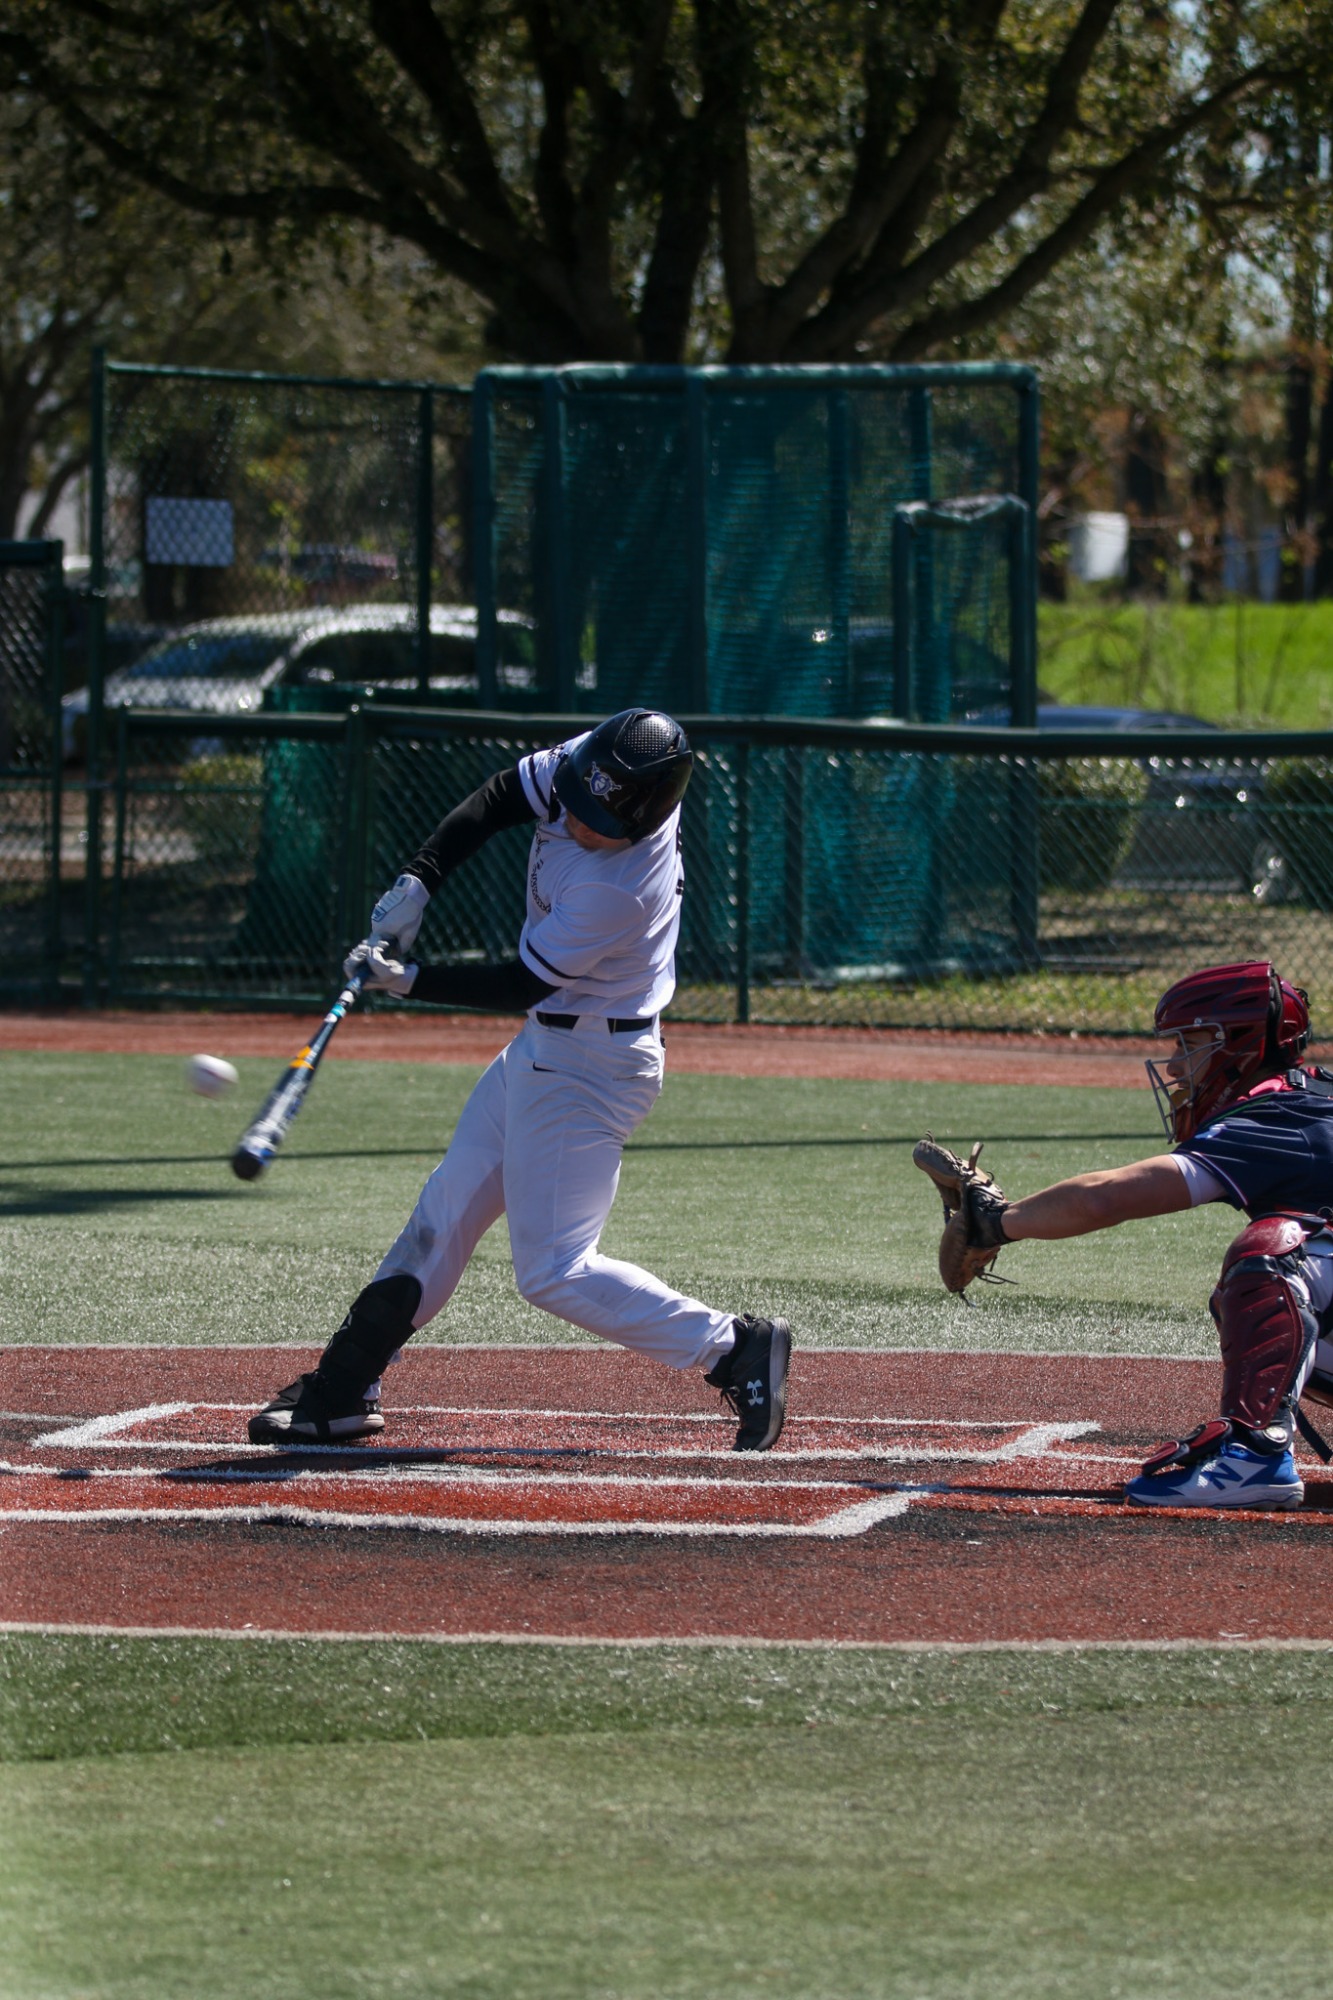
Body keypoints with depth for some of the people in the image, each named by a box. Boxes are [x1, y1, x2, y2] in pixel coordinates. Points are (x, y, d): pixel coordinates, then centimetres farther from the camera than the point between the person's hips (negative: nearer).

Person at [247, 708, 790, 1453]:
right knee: (446, 1211, 14)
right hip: (545, 1047, 9)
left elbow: (521, 985, -22)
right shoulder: (595, 764, -12)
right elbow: (495, 801, 2)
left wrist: (411, 980, -14)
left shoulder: (618, 889, -32)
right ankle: (344, 1389, 22)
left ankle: (733, 1348, -2)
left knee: (555, 1270, -9)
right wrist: (417, 885, -9)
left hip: (587, 1067, -9)